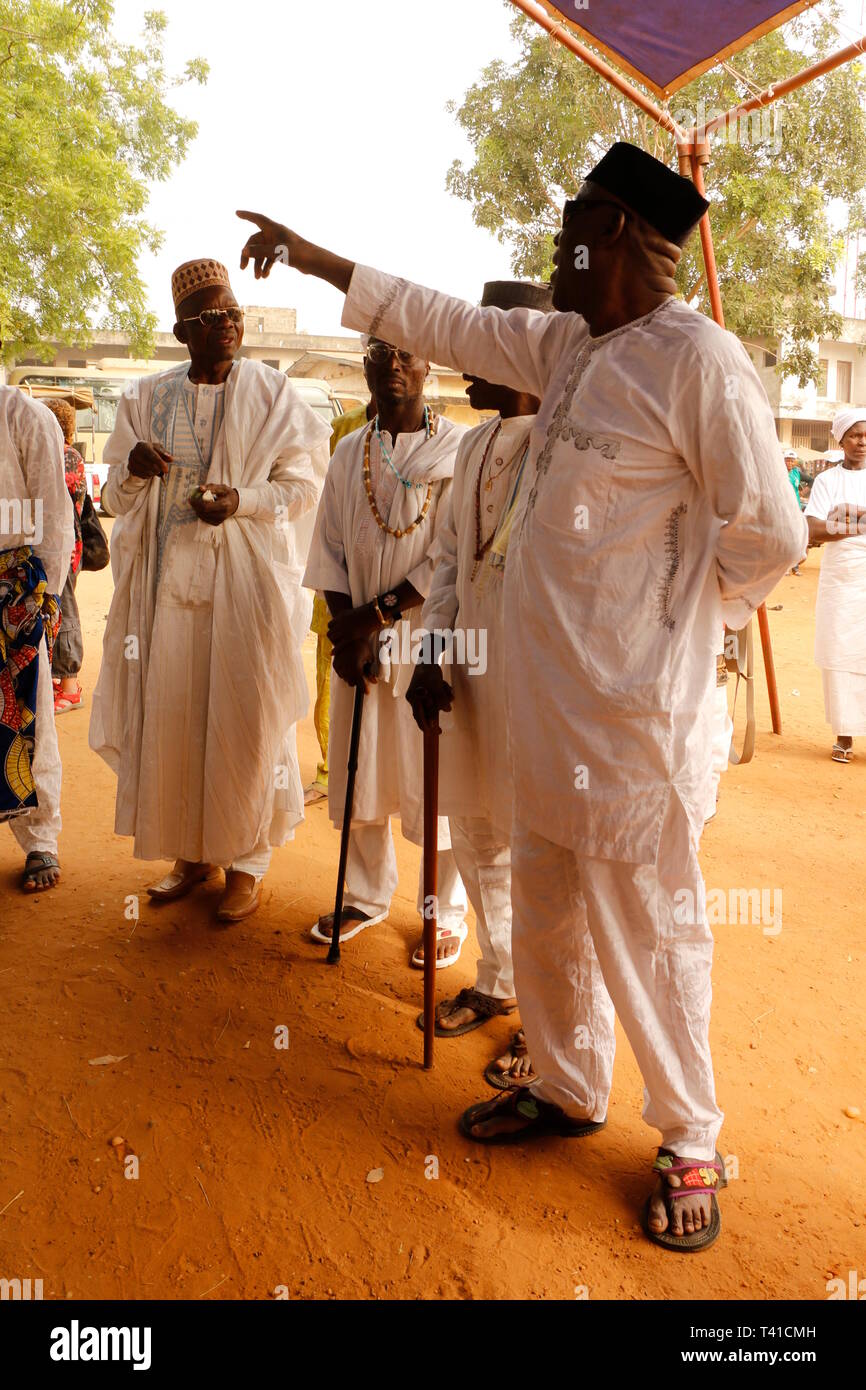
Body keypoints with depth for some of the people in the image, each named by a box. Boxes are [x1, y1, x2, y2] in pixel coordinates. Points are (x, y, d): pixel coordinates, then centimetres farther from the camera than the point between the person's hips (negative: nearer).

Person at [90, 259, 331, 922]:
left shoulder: (272, 393, 1)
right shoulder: (147, 398, 9)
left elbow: (304, 482, -1)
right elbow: (117, 496, 11)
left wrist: (241, 500, -19)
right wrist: (133, 470, -13)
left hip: (248, 579, -3)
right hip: (169, 578, 3)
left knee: (245, 718, 0)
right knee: (171, 712, 5)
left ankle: (247, 861, 14)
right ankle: (193, 851, 21)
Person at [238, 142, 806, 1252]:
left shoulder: (701, 360, -13)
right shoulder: (567, 348, 10)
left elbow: (771, 532, -11)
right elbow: (440, 323, 19)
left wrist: (683, 614, 0)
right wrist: (312, 258, 23)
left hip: (632, 712, -8)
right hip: (549, 703, 8)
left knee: (649, 931, 5)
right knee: (545, 918, 19)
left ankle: (690, 1142, 27)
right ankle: (569, 1089, 41)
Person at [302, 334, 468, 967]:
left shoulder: (457, 449, -7)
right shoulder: (350, 453, 8)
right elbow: (330, 550, 8)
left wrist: (378, 614, -15)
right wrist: (346, 630, -5)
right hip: (360, 638, 5)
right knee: (358, 775, 12)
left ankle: (447, 913, 21)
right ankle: (368, 896, 32)